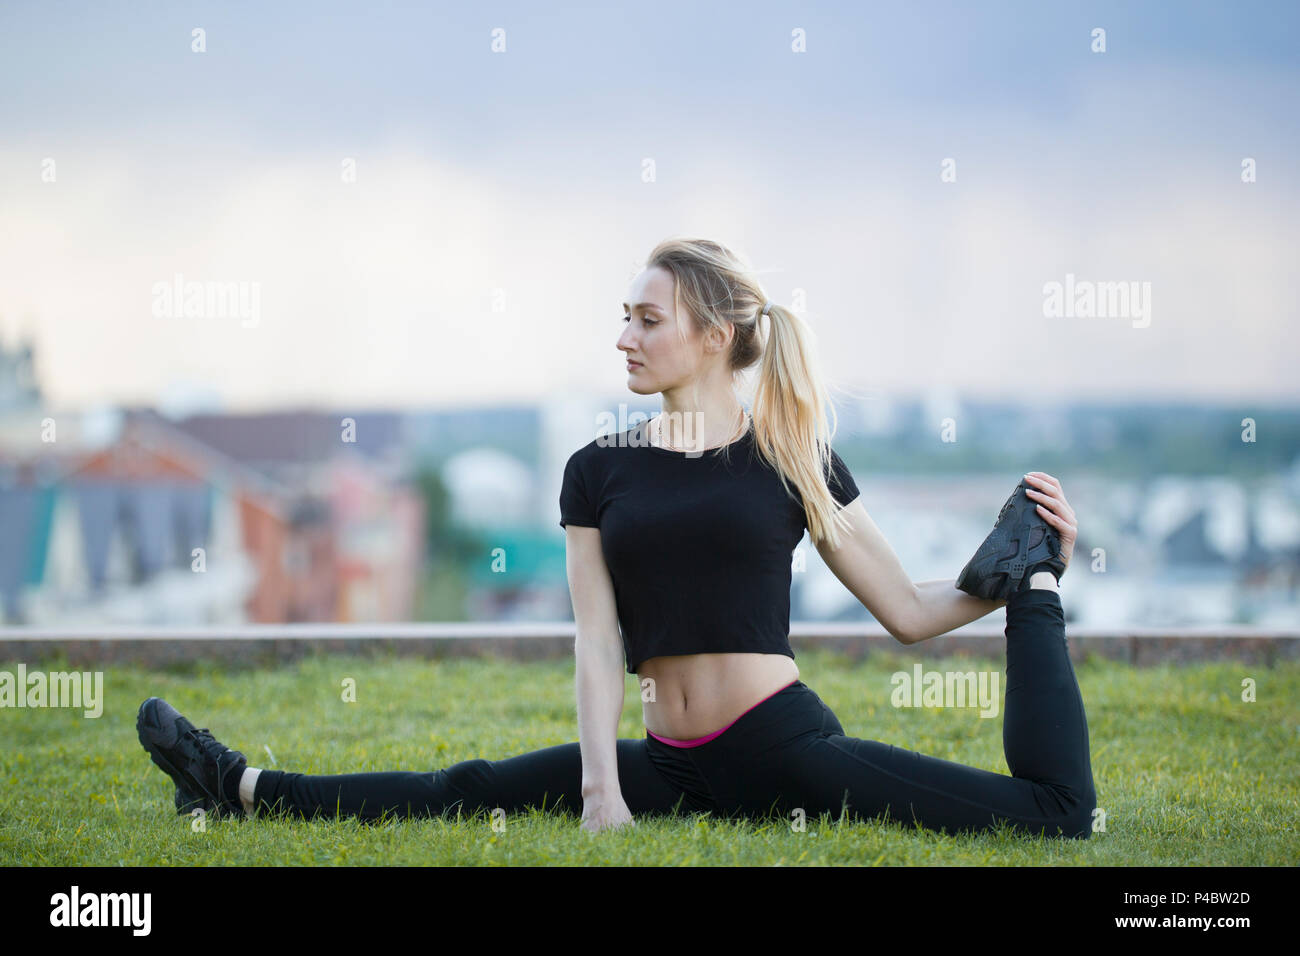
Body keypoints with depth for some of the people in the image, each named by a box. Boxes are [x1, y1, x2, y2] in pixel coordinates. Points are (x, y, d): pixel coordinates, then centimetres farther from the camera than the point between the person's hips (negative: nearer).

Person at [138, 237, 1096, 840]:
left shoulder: (794, 461, 1)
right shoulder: (600, 469, 7)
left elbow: (913, 612, 4)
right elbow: (598, 642, 0)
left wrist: (1027, 579, -11)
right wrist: (601, 788, -12)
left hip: (786, 747, -3)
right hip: (671, 762, 3)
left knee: (1056, 813, -19)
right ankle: (241, 786, 16)